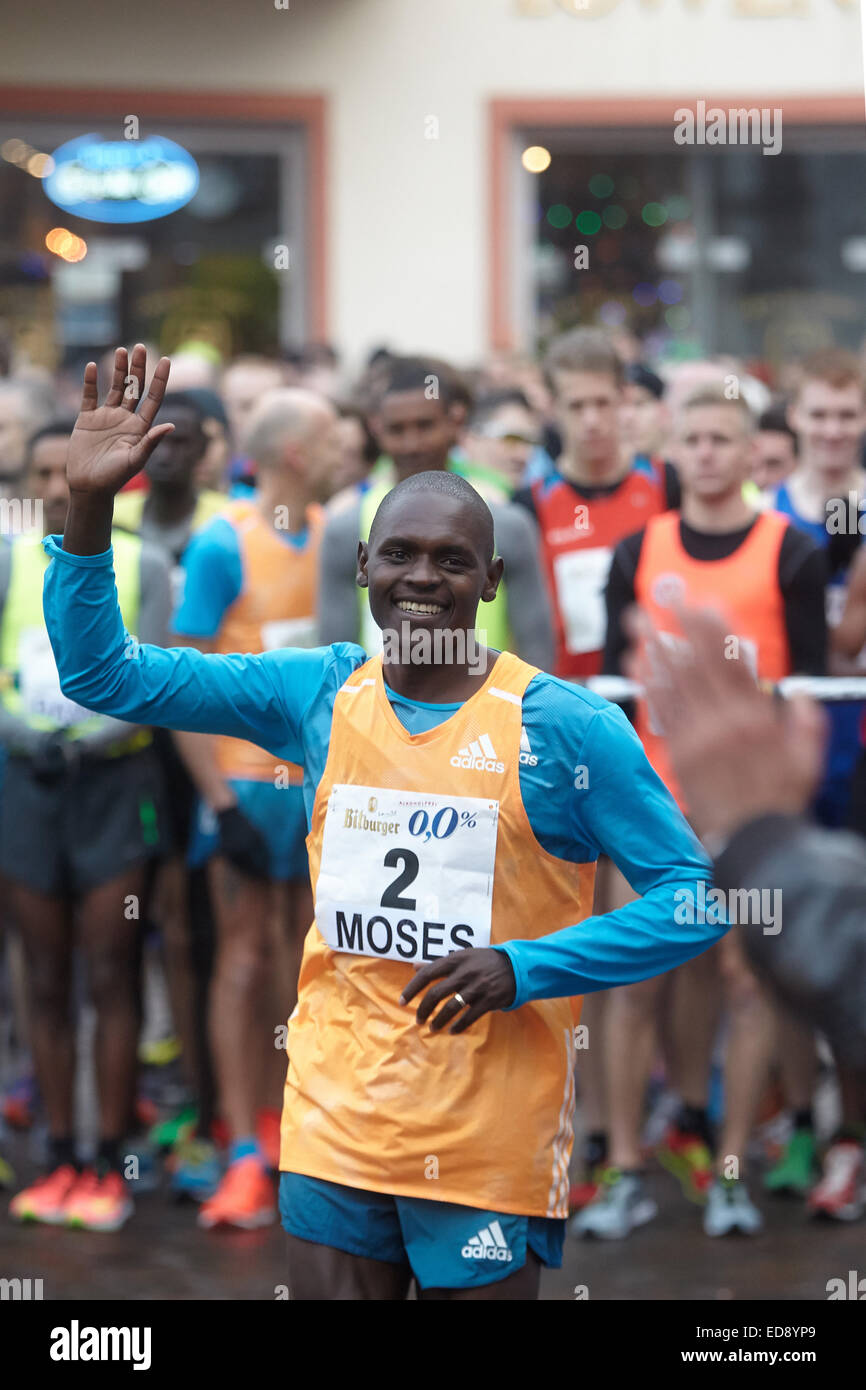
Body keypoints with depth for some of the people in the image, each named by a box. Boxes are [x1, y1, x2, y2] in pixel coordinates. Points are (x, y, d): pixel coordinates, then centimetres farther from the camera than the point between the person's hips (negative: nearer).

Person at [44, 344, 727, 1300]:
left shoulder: (564, 726, -7)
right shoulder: (317, 694, 4)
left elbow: (692, 896, -7)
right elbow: (101, 673, 6)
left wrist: (522, 969, -18)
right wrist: (89, 506, -7)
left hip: (490, 1149, -3)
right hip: (333, 1124, 4)